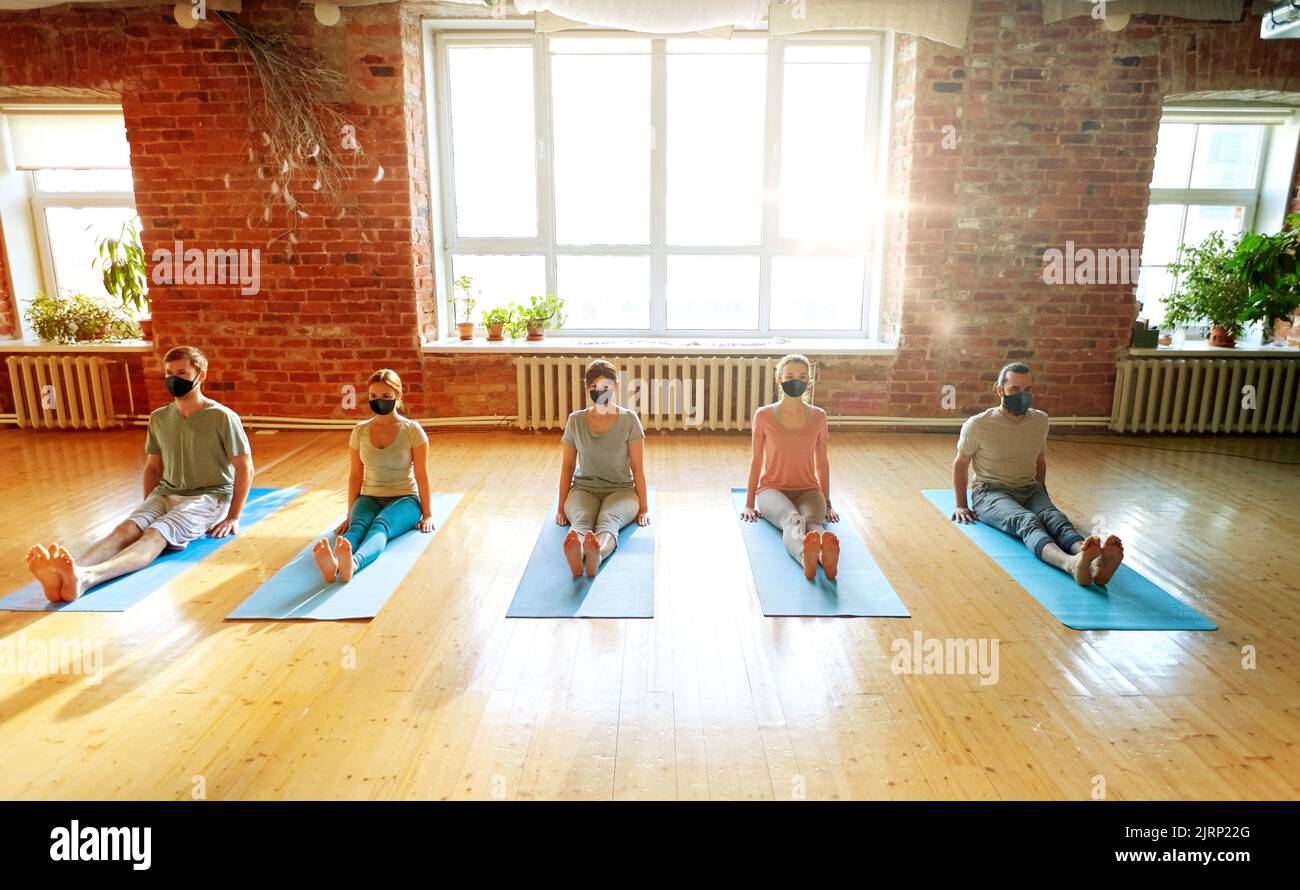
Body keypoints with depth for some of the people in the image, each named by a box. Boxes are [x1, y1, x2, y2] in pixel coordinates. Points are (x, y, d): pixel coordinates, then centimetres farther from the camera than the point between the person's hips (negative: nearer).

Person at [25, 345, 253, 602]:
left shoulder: (222, 417, -9)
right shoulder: (159, 418, 10)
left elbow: (245, 468, -7)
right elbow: (153, 467, 20)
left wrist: (233, 517, -7)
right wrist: (149, 509, 11)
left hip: (208, 497, -6)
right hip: (166, 493, 6)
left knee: (156, 534, -33)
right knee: (126, 528, -25)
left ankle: (86, 577, -60)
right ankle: (62, 575, -53)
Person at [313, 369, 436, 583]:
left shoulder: (412, 431, -5)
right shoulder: (360, 431, 5)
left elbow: (421, 475, -3)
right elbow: (355, 476, 10)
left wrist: (427, 514, -2)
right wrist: (350, 515, 10)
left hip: (404, 499, -3)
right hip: (370, 498, 3)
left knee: (381, 524, -36)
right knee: (358, 525, -32)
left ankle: (352, 564, -66)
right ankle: (333, 564, -64)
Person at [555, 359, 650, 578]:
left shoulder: (629, 419, -1)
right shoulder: (576, 420, 4)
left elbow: (637, 467, 0)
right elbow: (567, 467, 9)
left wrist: (644, 508, 0)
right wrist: (561, 507, 7)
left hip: (620, 489, -1)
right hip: (584, 488, 1)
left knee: (608, 519, -37)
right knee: (581, 519, -35)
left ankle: (596, 554, -71)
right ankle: (575, 553, -69)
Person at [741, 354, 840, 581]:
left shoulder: (818, 417, 5)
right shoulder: (764, 416, 0)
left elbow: (822, 462, 13)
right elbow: (756, 460, 6)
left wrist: (827, 503, 15)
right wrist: (749, 503, 6)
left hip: (808, 490, 2)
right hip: (772, 488, -2)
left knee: (812, 519, -35)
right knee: (792, 519, -38)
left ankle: (826, 554, -68)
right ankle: (805, 555, -70)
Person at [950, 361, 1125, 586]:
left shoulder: (1041, 421, 7)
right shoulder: (977, 425, -8)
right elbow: (960, 464, 6)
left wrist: (1041, 497, 26)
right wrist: (961, 506, 6)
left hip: (1029, 490, 4)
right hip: (991, 492, -4)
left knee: (1055, 517, -32)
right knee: (1026, 520, -37)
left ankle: (1095, 563, -61)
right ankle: (1071, 563, -67)